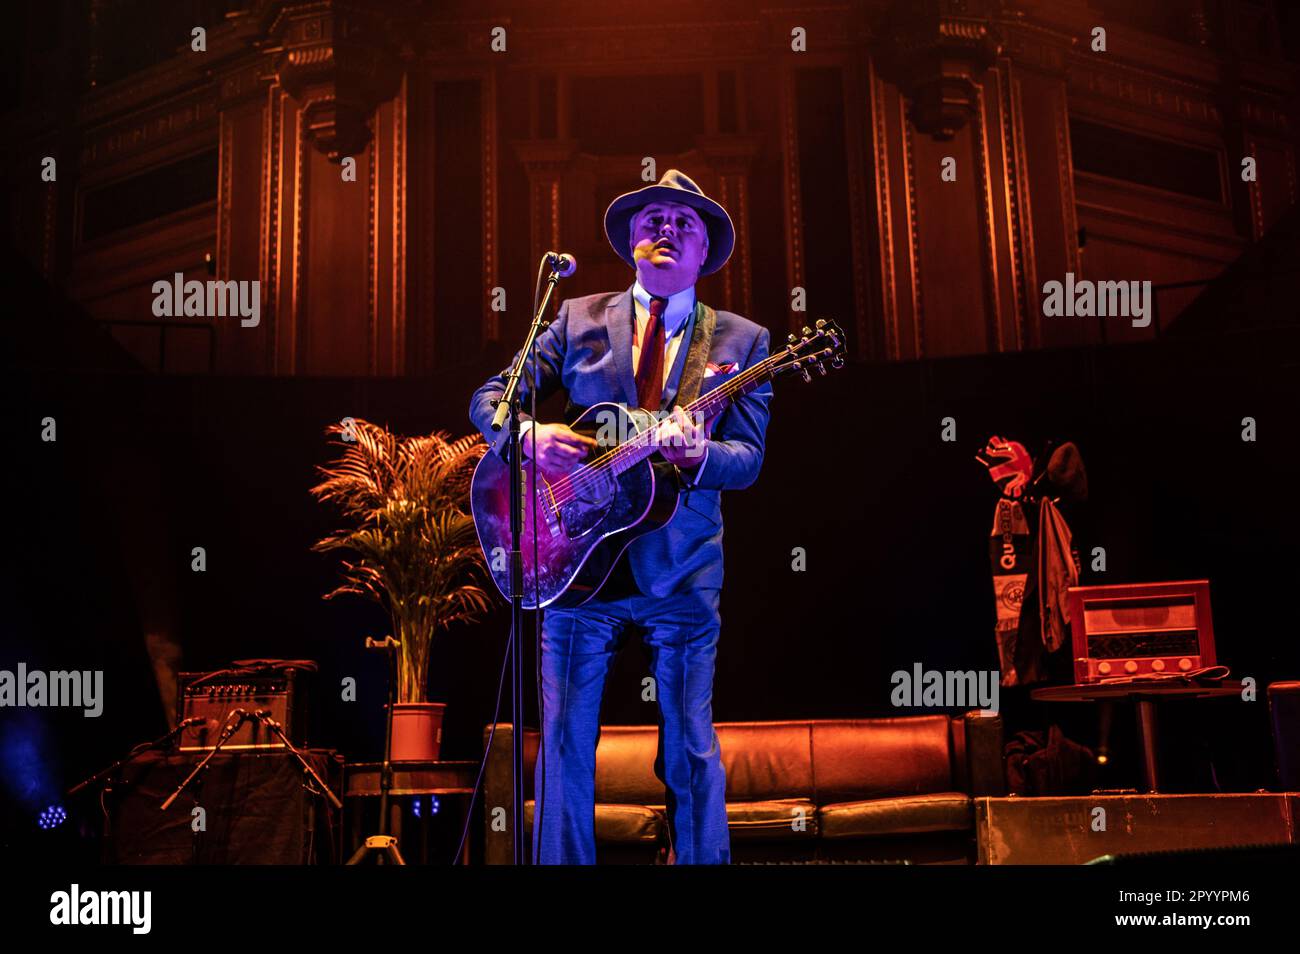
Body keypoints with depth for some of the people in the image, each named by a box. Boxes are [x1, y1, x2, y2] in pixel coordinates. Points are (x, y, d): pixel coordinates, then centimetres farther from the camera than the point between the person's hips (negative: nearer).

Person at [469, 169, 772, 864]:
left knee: (691, 749, 6)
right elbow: (489, 400, 7)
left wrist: (696, 453, -26)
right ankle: (560, 861, 22)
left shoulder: (740, 340, 5)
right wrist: (531, 434, -15)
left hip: (681, 570, 0)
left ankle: (703, 859, 24)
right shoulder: (578, 320, 7)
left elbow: (748, 461, -4)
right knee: (565, 742, 7)